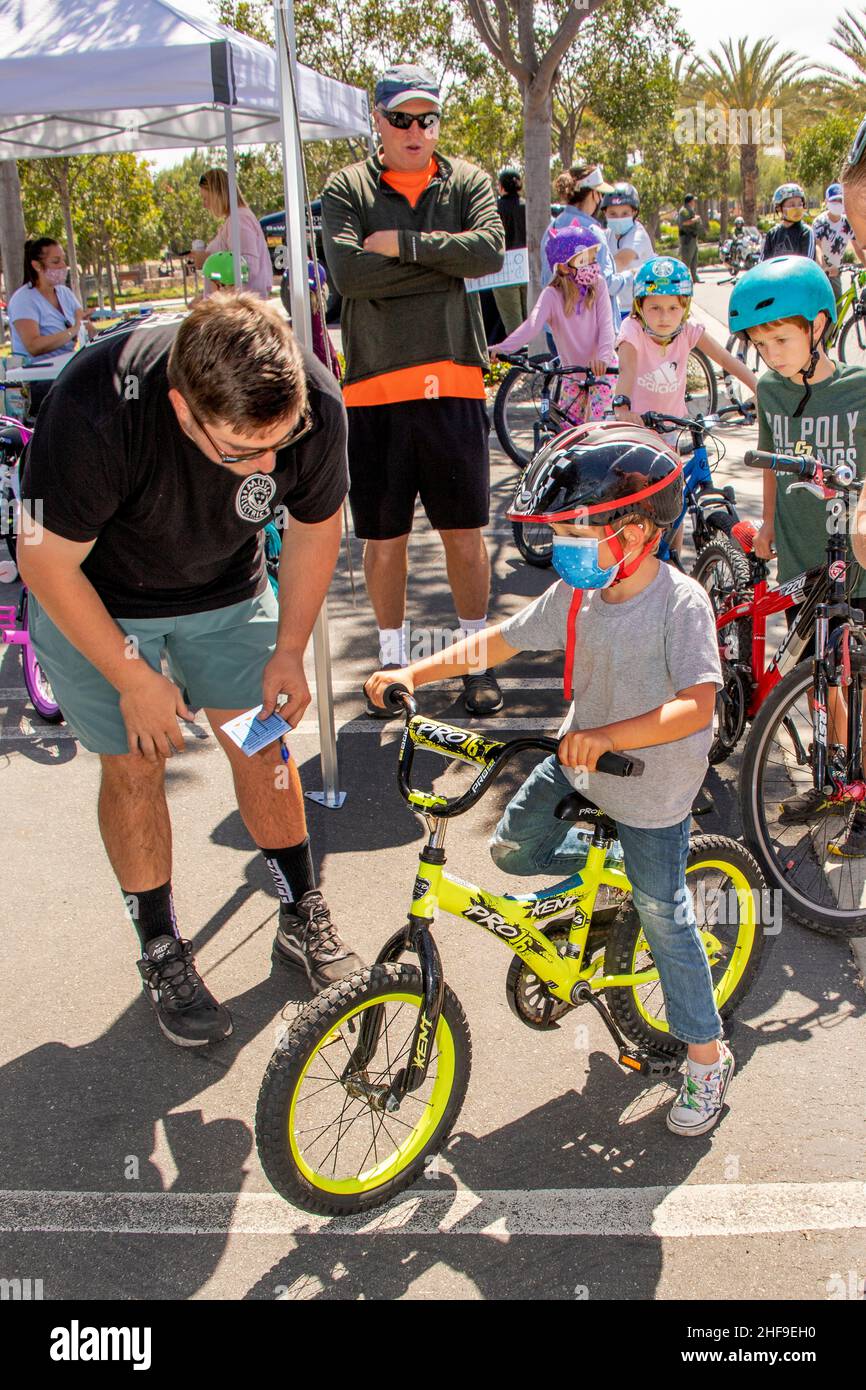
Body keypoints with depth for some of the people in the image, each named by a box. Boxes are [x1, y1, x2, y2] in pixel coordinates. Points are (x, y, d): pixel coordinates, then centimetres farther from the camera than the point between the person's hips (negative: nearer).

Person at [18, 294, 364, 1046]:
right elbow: (47, 561, -24)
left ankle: (303, 918, 24)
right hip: (96, 601, -3)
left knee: (262, 741, 5)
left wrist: (289, 649, -7)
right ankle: (162, 952, 18)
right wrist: (133, 678, -18)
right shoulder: (96, 411, -39)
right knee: (135, 764, 0)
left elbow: (316, 528, -7)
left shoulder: (315, 403, -28)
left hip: (227, 590, 3)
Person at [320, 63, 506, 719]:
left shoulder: (466, 181, 9)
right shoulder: (347, 188, 6)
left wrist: (403, 243, -13)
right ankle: (393, 659, 23)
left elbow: (490, 250, -11)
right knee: (384, 537, 7)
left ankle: (477, 657, 20)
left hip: (452, 379, 0)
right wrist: (442, 253, -10)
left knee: (465, 531, 5)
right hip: (374, 385, 0)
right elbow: (348, 271, -12)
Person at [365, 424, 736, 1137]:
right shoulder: (577, 592, -5)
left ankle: (708, 1058, 21)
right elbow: (501, 640, 3)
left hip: (654, 784, -6)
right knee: (512, 848, 8)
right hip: (577, 760, 7)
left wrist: (609, 736, -43)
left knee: (663, 917, 3)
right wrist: (414, 672, -6)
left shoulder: (680, 602, -24)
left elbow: (697, 705, -31)